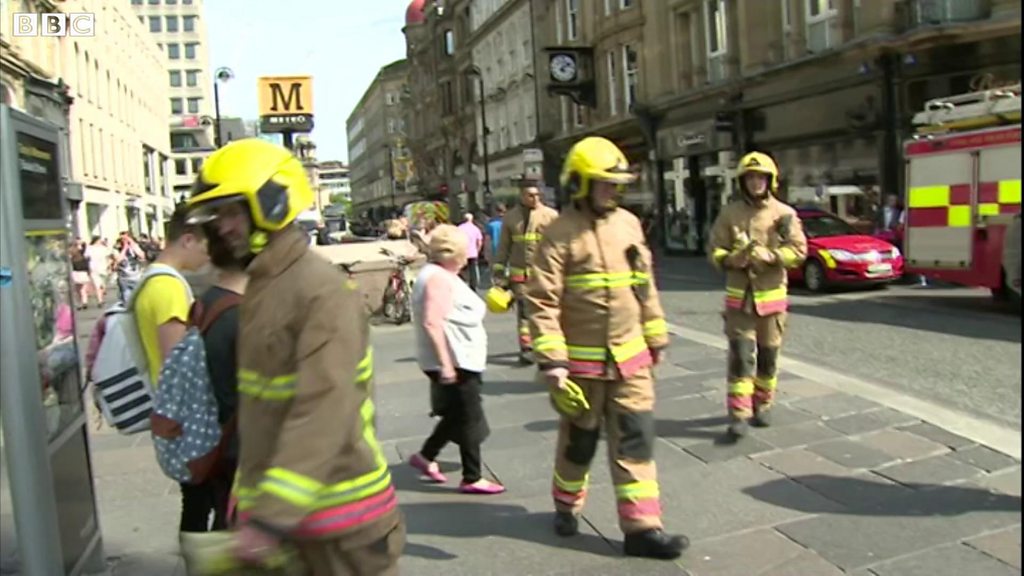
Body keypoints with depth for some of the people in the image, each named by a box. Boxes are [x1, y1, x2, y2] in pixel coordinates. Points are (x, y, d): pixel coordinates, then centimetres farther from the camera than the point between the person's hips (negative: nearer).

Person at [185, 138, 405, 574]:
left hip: (339, 514, -8)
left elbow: (323, 414, -28)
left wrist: (271, 518, -29)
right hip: (275, 506, 8)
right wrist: (251, 499, 18)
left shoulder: (323, 292, -20)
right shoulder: (260, 286, 9)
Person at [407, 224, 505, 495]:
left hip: (460, 359, 10)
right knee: (468, 419, 0)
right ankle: (472, 478, 11)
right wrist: (446, 363, -28)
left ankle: (426, 456, 28)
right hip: (454, 361, -10)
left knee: (458, 415, 20)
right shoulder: (439, 278, -18)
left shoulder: (440, 275, 14)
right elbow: (432, 322, -26)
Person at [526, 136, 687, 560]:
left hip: (631, 358, 4)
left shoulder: (629, 224, 6)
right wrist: (551, 361, -21)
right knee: (579, 441, 13)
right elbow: (542, 302, -16)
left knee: (636, 441, 4)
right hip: (583, 362, -4)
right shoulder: (560, 234, -12)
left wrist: (656, 338, 14)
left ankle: (642, 528, 12)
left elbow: (645, 286, 12)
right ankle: (567, 506, 38)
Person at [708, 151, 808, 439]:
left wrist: (768, 256, -19)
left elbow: (798, 250, -4)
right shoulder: (730, 213, 1)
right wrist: (733, 258, -20)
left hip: (772, 295, 1)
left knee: (768, 355, 11)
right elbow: (715, 251, 0)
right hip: (739, 296, -1)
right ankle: (739, 415, -4)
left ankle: (763, 405, 28)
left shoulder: (785, 214, 1)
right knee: (741, 355, -6)